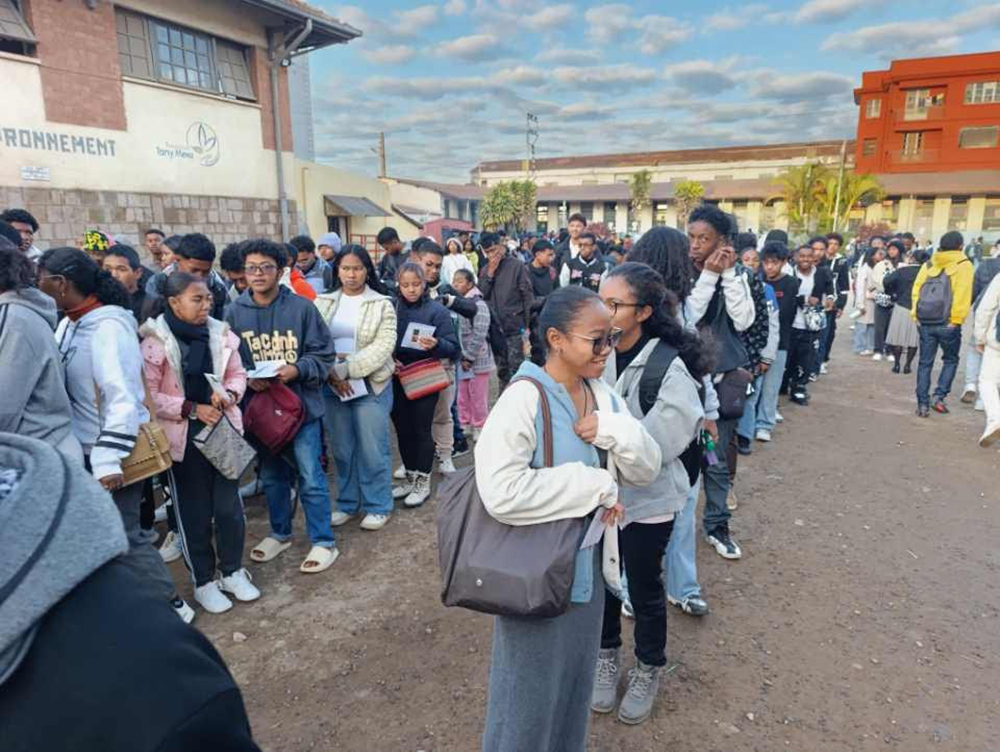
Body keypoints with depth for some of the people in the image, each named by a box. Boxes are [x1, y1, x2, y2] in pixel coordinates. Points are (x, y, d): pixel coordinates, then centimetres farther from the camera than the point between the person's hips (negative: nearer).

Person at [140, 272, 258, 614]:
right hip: (183, 436, -3)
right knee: (194, 511, 9)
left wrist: (229, 395, -12)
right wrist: (192, 409, -18)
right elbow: (148, 395, -12)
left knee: (229, 505, 9)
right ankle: (204, 581, 27)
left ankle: (232, 571, 29)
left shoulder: (220, 333, 0)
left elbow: (237, 374, 8)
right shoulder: (155, 340, -13)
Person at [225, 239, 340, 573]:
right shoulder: (235, 312, -2)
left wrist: (297, 370, -20)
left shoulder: (302, 307, -9)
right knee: (271, 476, 18)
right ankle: (280, 532, 39)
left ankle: (324, 542, 16)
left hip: (302, 404, -3)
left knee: (310, 476, 2)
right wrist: (246, 379, -15)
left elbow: (324, 355, -5)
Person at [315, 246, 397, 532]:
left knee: (372, 449, 2)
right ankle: (347, 503, 28)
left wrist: (347, 369, -19)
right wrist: (330, 371, -14)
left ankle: (378, 506, 17)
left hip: (371, 384, -3)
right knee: (342, 449, 13)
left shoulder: (382, 304, -3)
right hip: (332, 385, 3)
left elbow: (384, 346, -13)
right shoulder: (323, 302, 8)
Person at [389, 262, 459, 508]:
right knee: (403, 430, 11)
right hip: (398, 380, 4)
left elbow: (454, 348, -10)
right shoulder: (392, 309, 1)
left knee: (421, 429, 2)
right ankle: (409, 477, 28)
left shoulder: (437, 310, -8)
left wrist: (436, 344, -29)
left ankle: (423, 482, 17)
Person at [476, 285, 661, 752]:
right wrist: (594, 485, -26)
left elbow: (647, 470, 1)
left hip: (587, 565, 7)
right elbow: (501, 492, -34)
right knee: (530, 690, 14)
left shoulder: (602, 395, 1)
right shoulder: (524, 399, -23)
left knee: (576, 682, 26)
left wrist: (614, 430, -19)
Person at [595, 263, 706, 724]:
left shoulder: (668, 368, -19)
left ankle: (648, 670, 42)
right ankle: (606, 657, 45)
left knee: (644, 589, 16)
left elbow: (656, 445, -23)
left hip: (647, 500, -3)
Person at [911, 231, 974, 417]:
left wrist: (916, 315, 7)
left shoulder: (928, 265, 10)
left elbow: (916, 289, 5)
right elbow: (963, 294, -11)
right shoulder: (963, 265, -1)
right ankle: (939, 396, 4)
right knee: (950, 360, 17)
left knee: (925, 363, 9)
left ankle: (922, 404, 8)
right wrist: (957, 319, -7)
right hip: (947, 323, -3)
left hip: (925, 322, 3)